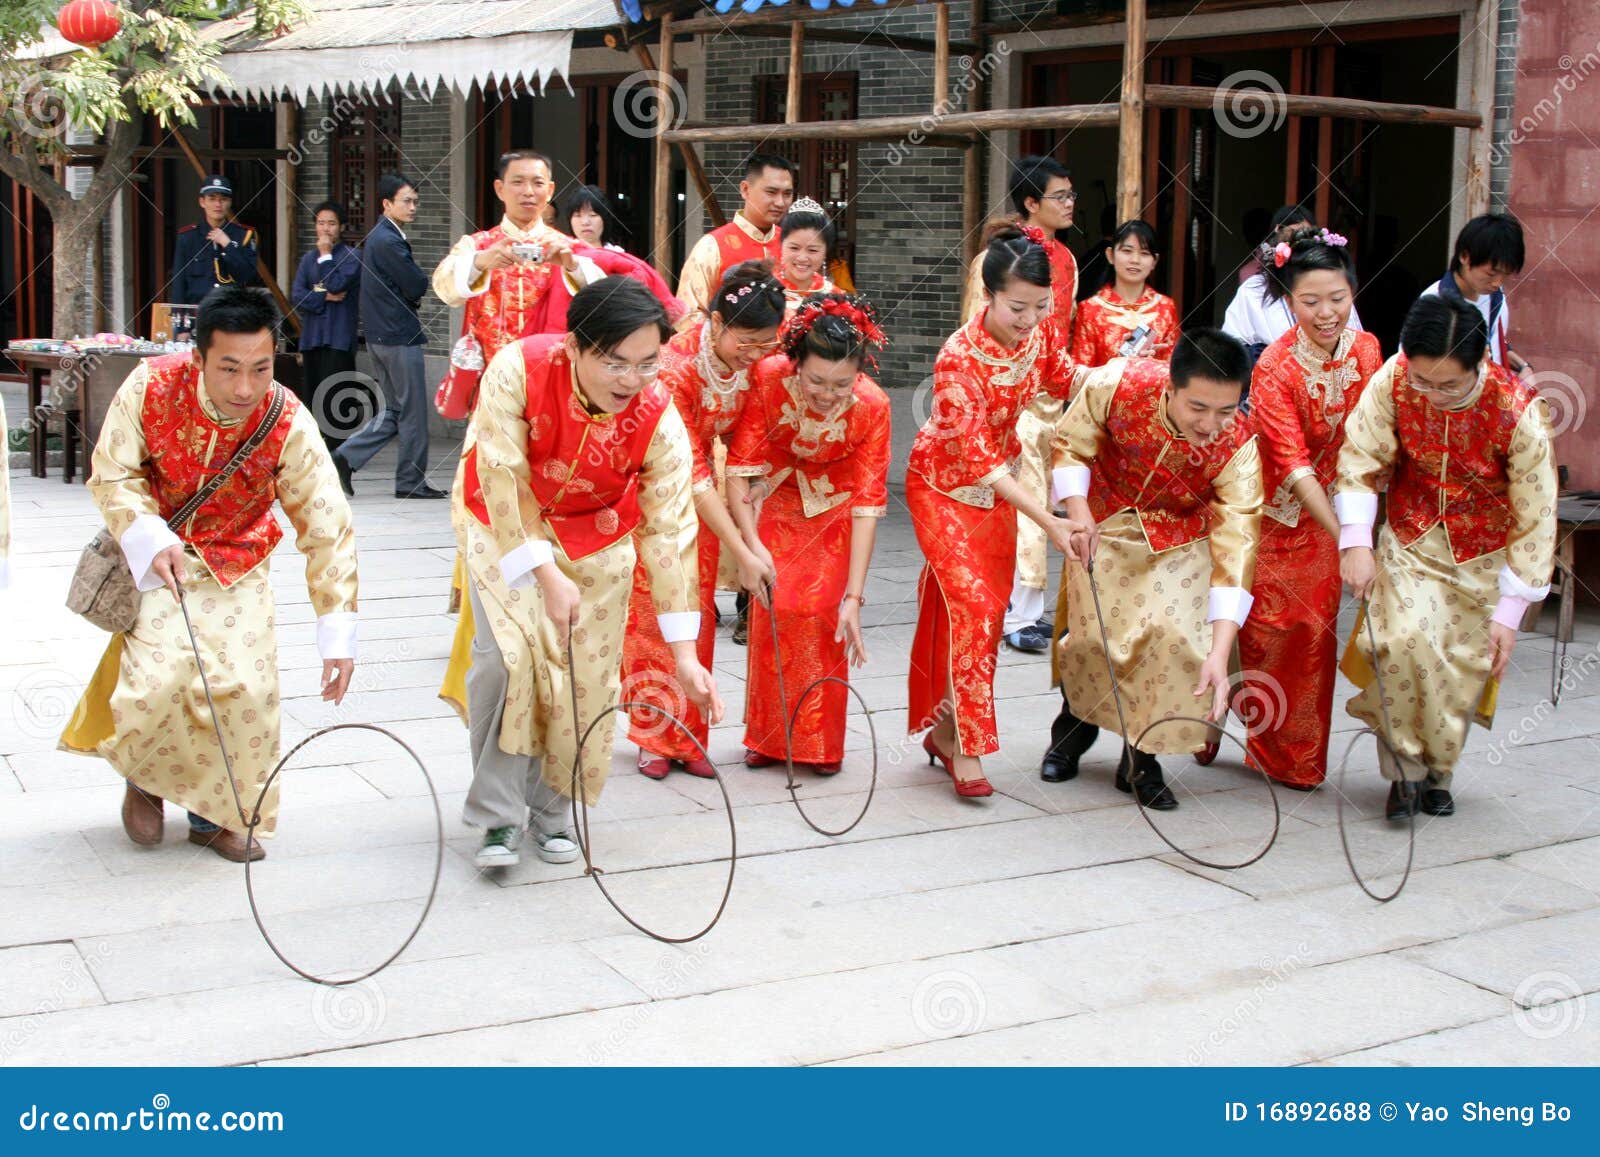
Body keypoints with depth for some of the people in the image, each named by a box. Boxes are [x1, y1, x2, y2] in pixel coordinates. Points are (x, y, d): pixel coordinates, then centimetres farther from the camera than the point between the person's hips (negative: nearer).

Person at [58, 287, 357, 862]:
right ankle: (144, 773, 17)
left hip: (236, 566, 1)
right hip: (157, 553, -1)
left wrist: (338, 634, -26)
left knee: (247, 686, -9)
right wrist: (150, 537, -30)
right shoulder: (151, 387, -24)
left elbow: (328, 530, -22)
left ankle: (216, 812, 16)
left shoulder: (289, 424, -24)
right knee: (161, 676, -17)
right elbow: (112, 476, -12)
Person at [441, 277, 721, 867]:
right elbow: (504, 480, -29)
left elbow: (670, 534, -25)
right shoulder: (518, 369, -32)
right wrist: (546, 575, -36)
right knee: (506, 654, -17)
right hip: (505, 525, -1)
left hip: (596, 538, 2)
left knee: (587, 672, -2)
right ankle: (499, 814, -3)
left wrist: (684, 654, -27)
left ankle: (550, 807, 20)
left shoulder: (661, 424, -27)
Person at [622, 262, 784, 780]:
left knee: (696, 610, 4)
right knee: (653, 609, -2)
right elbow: (690, 473, -30)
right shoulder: (676, 367, -33)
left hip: (697, 485, 5)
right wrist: (742, 554, -30)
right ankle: (655, 737, 10)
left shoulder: (755, 359, -16)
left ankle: (686, 737, 13)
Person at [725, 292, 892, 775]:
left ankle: (821, 742, 6)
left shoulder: (871, 406, -30)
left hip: (833, 505, 0)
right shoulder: (768, 379, -31)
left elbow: (867, 504, -27)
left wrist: (853, 596, -29)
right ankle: (769, 735, 7)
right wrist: (752, 545, -36)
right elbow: (739, 468, -24)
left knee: (823, 612, -10)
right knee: (772, 608, -9)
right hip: (775, 497, 1)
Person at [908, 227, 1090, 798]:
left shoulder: (1042, 328, -14)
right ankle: (965, 748, -13)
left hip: (1000, 479, 6)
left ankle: (944, 728, 21)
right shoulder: (959, 358, -31)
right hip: (946, 484, -6)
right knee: (971, 601, -18)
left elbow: (1065, 380, 7)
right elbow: (977, 459, -31)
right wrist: (1049, 521, -35)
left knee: (990, 605, 7)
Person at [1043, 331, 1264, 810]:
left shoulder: (1239, 449, -30)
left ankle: (1141, 757, 6)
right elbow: (1071, 445, -10)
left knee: (1174, 635, -17)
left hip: (1181, 541, 0)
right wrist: (1079, 519, -23)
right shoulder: (1117, 383, -30)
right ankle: (1074, 725, 27)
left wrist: (1219, 652, -38)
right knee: (1094, 633, -7)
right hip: (1106, 522, 0)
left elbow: (1235, 551, -32)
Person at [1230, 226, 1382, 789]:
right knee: (1268, 629, -1)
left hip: (1331, 511, 4)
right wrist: (1344, 536, -33)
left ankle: (1298, 757, 21)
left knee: (1315, 631, 6)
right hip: (1277, 515, -4)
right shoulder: (1275, 367, -21)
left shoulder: (1366, 350, -6)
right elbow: (1292, 462, -26)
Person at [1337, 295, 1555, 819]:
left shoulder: (1518, 411, -25)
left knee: (1464, 664, 0)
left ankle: (1437, 773, 23)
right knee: (1404, 641, -20)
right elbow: (1359, 461, -10)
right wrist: (1356, 542, -20)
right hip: (1410, 537, 1)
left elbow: (1534, 519, -17)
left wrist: (1509, 612, -16)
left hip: (1485, 553, 0)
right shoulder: (1392, 381, -22)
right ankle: (1405, 768, -4)